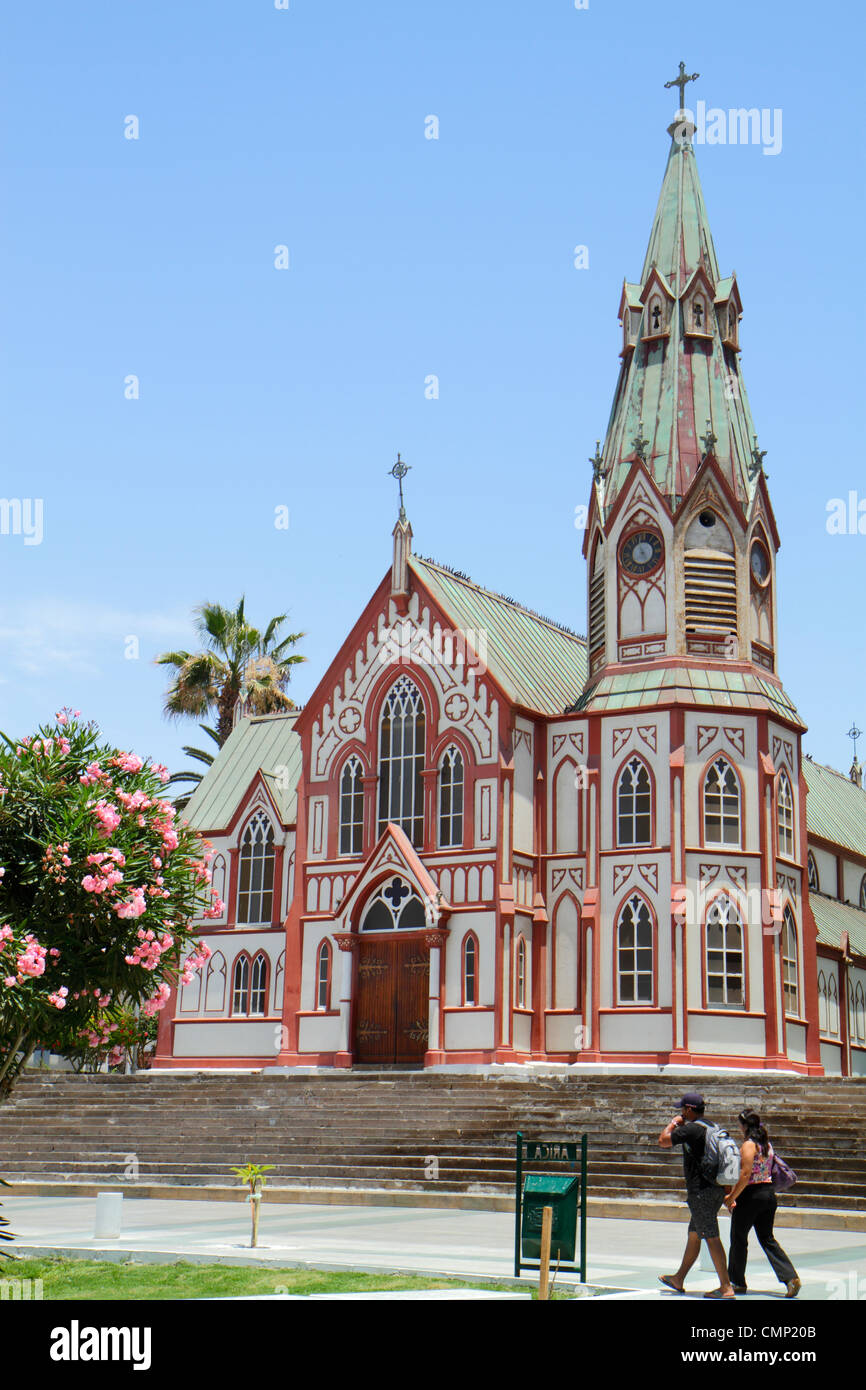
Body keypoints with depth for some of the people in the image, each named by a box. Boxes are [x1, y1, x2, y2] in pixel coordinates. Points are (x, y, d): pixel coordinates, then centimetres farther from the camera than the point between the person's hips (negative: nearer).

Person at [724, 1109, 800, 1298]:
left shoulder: (749, 1144, -14)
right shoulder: (767, 1143, 11)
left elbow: (745, 1175, -20)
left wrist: (731, 1197, -12)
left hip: (752, 1195, -8)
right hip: (769, 1193, 8)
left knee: (738, 1239, 7)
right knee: (767, 1238, 12)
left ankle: (737, 1282, 15)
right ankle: (791, 1277, -1)